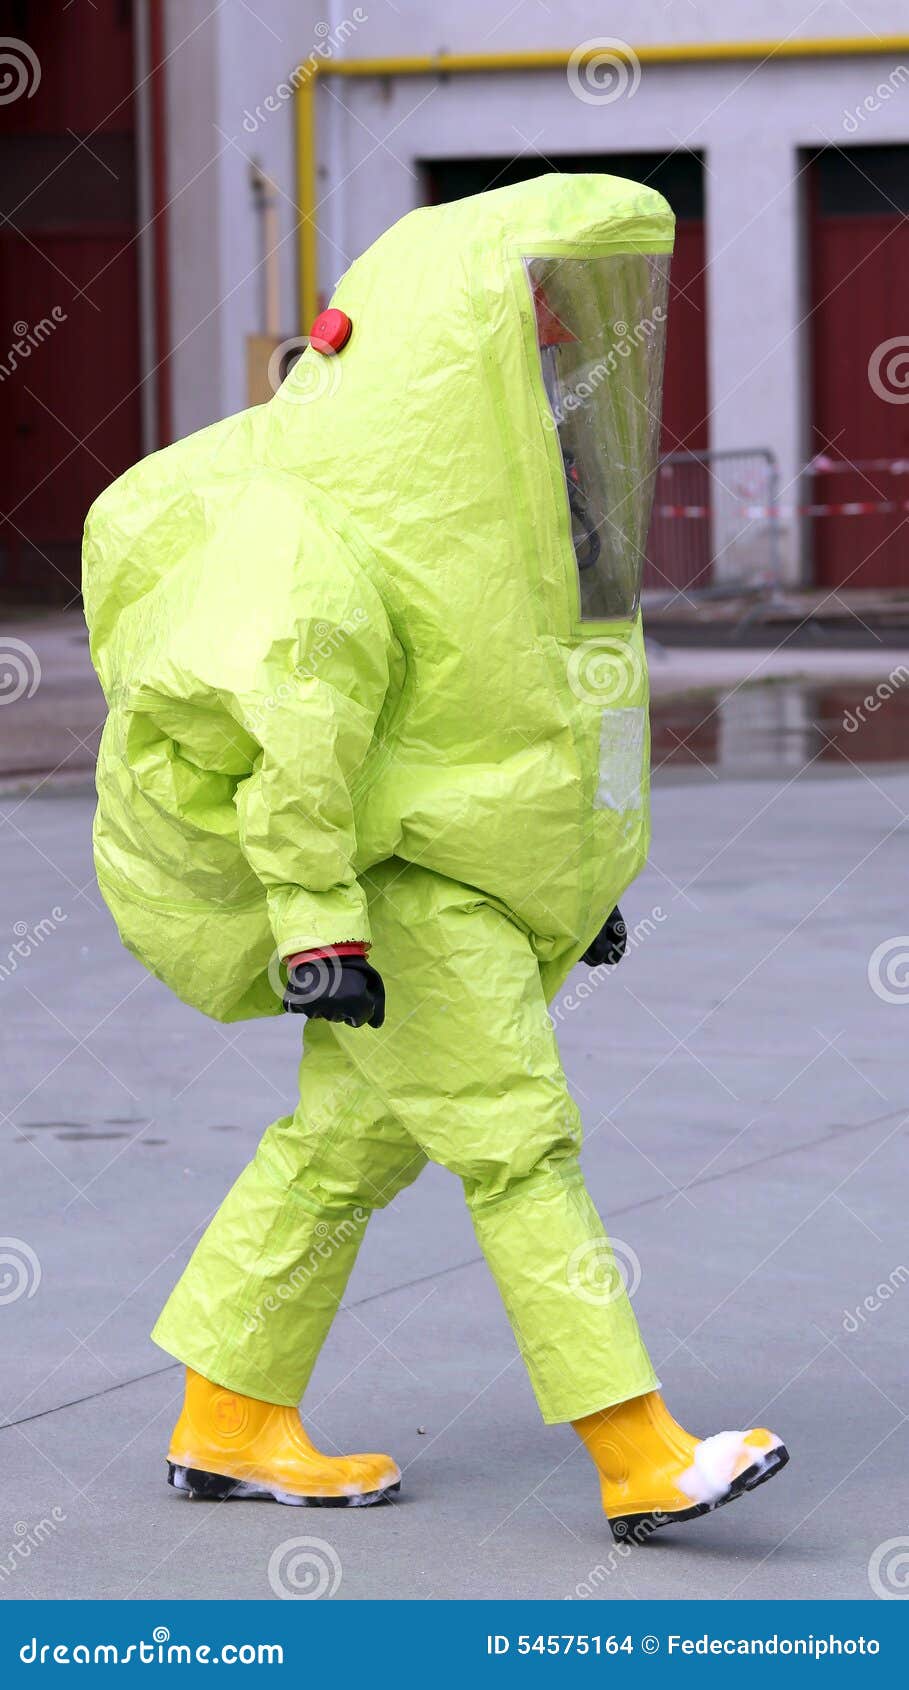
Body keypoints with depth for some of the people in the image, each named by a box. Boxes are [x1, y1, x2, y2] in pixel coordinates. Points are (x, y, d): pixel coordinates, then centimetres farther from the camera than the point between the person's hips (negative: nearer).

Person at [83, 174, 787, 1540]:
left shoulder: (513, 471, 11)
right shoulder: (351, 479, -19)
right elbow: (295, 712, -24)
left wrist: (575, 865, 21)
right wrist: (316, 919, -27)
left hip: (465, 860, 10)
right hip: (384, 863, -10)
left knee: (353, 1136, 14)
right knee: (515, 1139, -12)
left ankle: (229, 1426, 23)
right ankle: (645, 1459, -12)